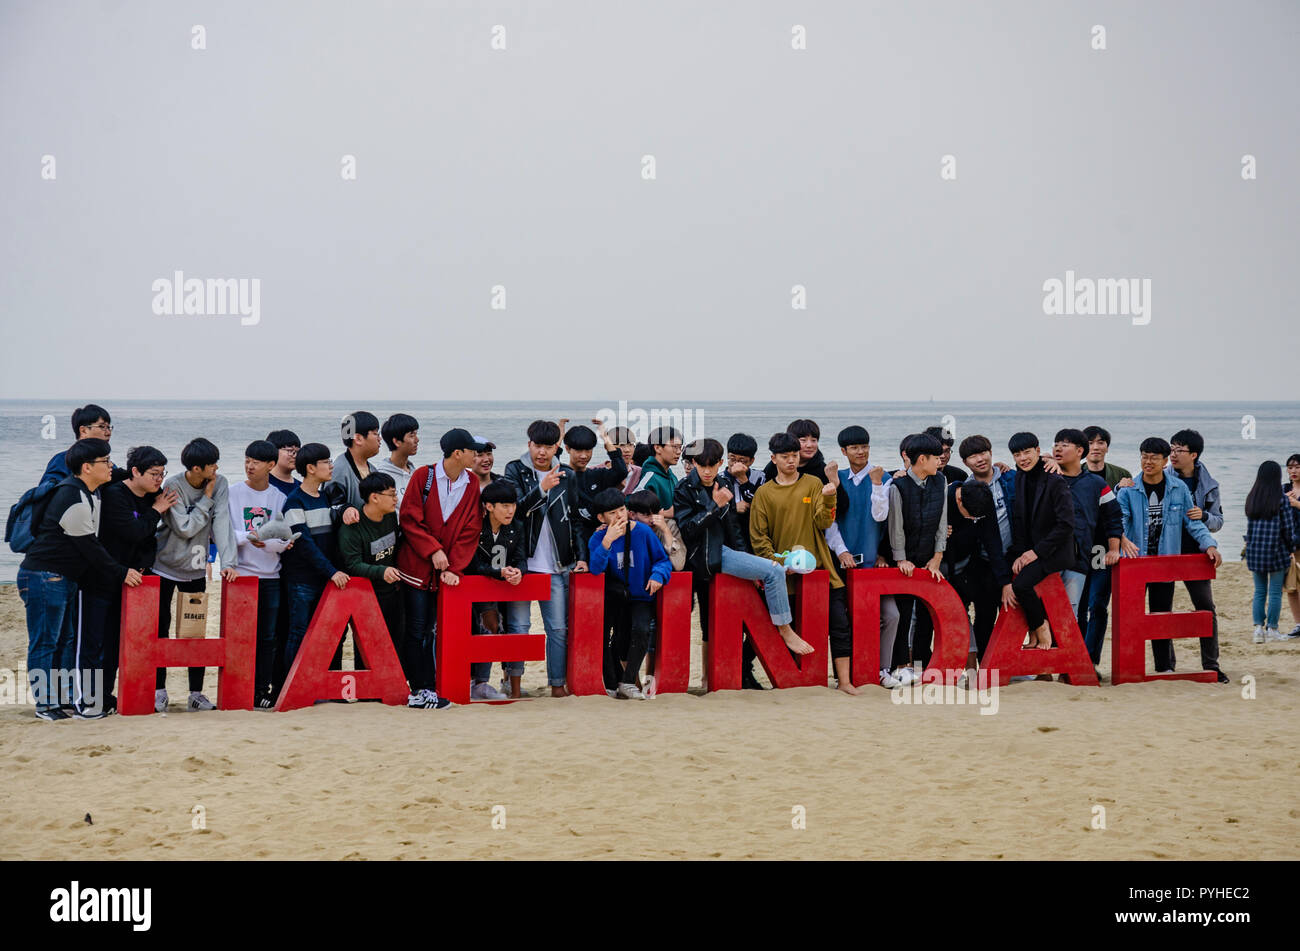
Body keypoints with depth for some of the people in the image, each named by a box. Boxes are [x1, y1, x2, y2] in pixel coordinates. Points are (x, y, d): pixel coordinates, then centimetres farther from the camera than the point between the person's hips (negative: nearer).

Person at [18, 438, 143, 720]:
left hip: (65, 579, 10)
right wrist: (120, 574, -9)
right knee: (44, 642, -3)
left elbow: (92, 544, 20)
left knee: (65, 641, 13)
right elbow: (89, 547, -16)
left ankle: (68, 698, 19)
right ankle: (46, 704, 2)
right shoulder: (73, 501, -20)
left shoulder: (90, 494, 11)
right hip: (44, 577, -10)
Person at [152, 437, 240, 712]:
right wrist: (207, 499, -18)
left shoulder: (219, 484, -7)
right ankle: (159, 691, 10)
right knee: (161, 629, 0)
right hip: (165, 567, -3)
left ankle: (196, 692, 8)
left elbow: (221, 523, -12)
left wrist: (228, 562, -21)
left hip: (196, 568, 3)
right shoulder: (173, 487, -18)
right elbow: (186, 528, -22)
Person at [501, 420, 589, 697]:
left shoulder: (567, 476, 10)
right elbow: (515, 509, -12)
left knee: (559, 628, 3)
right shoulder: (515, 471, 2)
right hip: (522, 564, -2)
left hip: (557, 568, 3)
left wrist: (581, 557, 5)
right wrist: (542, 489, -26)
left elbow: (576, 520, 14)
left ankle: (558, 684, 9)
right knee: (518, 626, -2)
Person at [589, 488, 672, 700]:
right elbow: (596, 569, -18)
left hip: (641, 597, 0)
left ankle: (627, 682, -15)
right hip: (614, 600, 0)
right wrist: (607, 541, -30)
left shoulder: (643, 532, -3)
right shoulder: (599, 538, -2)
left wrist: (658, 575, -15)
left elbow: (663, 560, 7)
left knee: (641, 629, -27)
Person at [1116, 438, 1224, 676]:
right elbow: (1119, 518, -15)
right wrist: (1122, 539, -36)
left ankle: (1164, 667, 15)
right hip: (1135, 561, -1)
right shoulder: (1129, 490, -2)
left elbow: (1193, 521, 6)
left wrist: (1209, 544, -9)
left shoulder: (1178, 488, 3)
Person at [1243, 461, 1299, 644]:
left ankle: (1258, 627, 2)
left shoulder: (1251, 499, 5)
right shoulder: (1283, 500, -8)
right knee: (1275, 592, 3)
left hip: (1254, 551, 4)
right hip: (1276, 551, -4)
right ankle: (1272, 629, 5)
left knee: (1259, 591, 10)